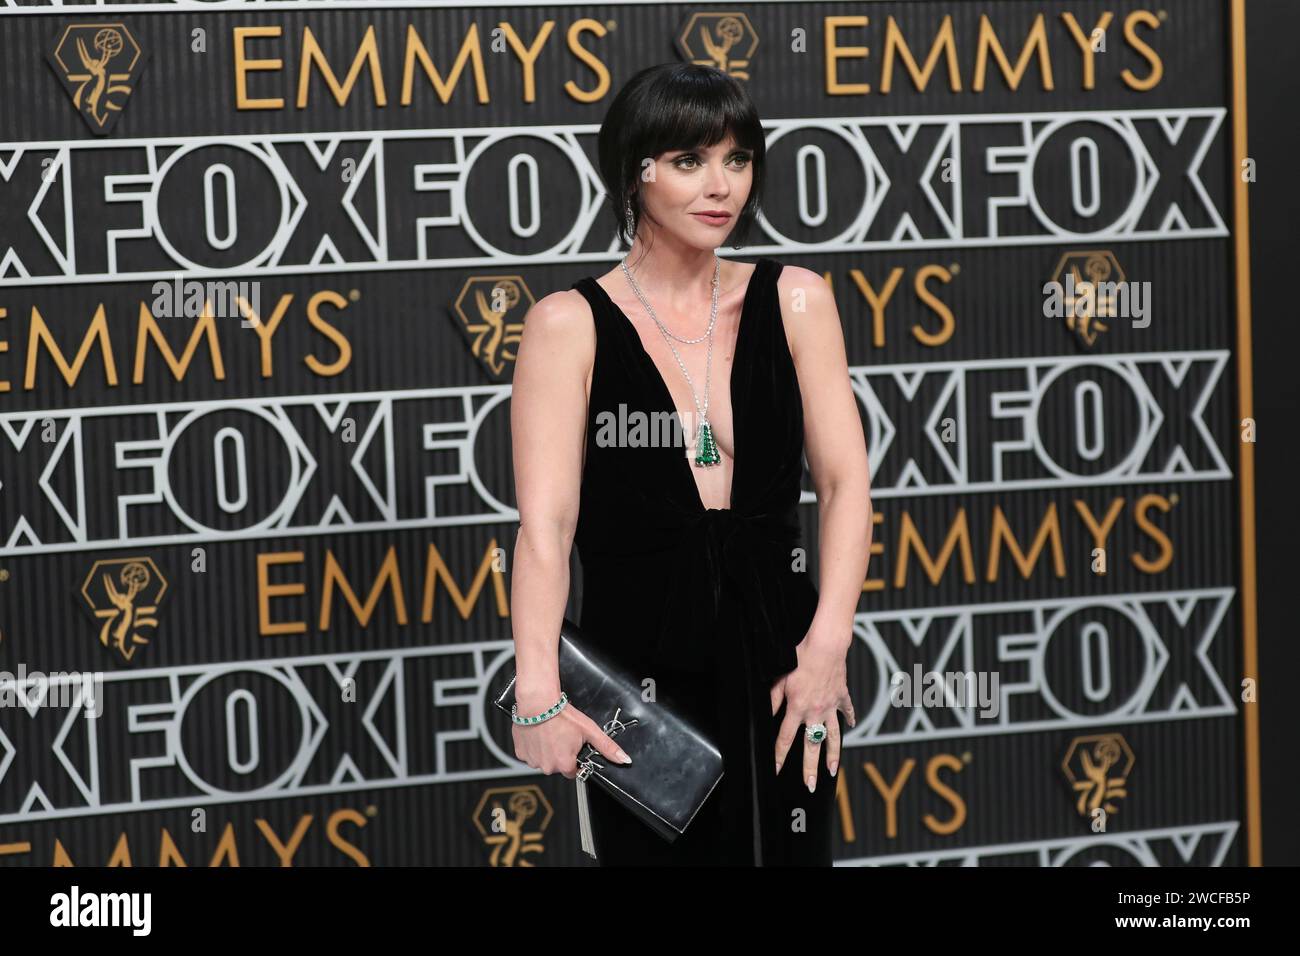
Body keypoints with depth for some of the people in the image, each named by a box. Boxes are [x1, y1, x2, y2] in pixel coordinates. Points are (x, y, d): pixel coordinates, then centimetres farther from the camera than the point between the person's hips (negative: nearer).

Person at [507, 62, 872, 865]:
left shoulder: (795, 300, 4)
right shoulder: (571, 324, -5)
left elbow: (844, 480, -3)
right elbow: (546, 521, -14)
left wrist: (828, 641, -17)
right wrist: (539, 692, -26)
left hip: (776, 655, 2)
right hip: (640, 667, -2)